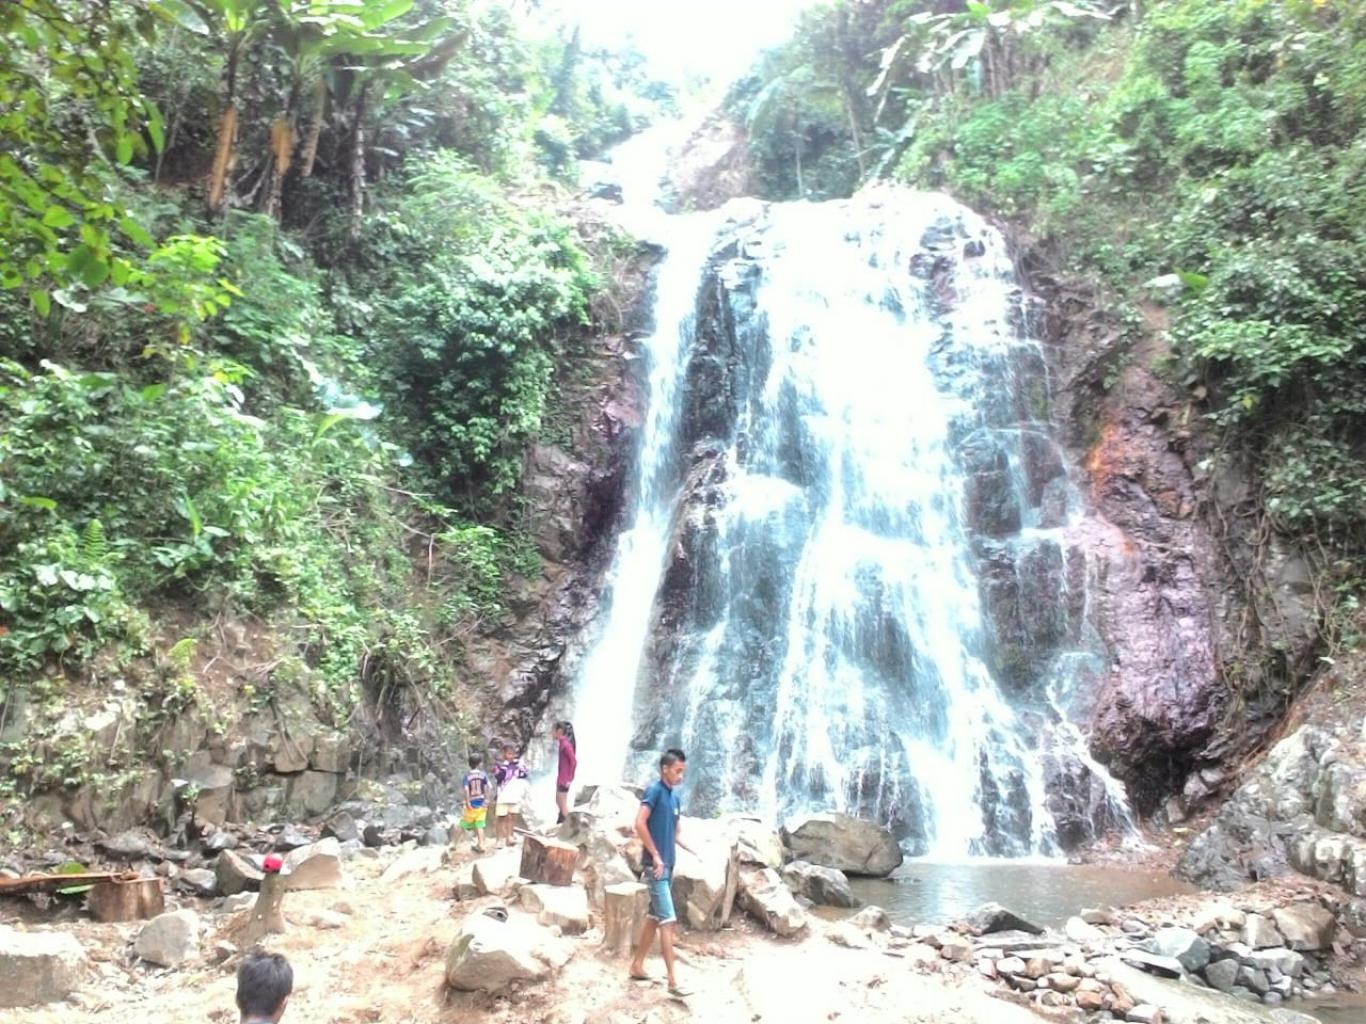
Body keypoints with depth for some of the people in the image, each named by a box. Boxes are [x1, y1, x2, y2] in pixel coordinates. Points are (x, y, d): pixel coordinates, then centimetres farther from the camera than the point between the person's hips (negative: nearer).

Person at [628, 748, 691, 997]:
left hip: (668, 864, 9)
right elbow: (640, 823, -21)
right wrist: (655, 856, -20)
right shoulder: (654, 790, -12)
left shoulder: (674, 795, 13)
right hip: (656, 864, -9)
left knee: (654, 917, 15)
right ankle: (672, 980, -7)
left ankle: (637, 965, 26)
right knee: (668, 920, -9)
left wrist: (690, 850, 9)